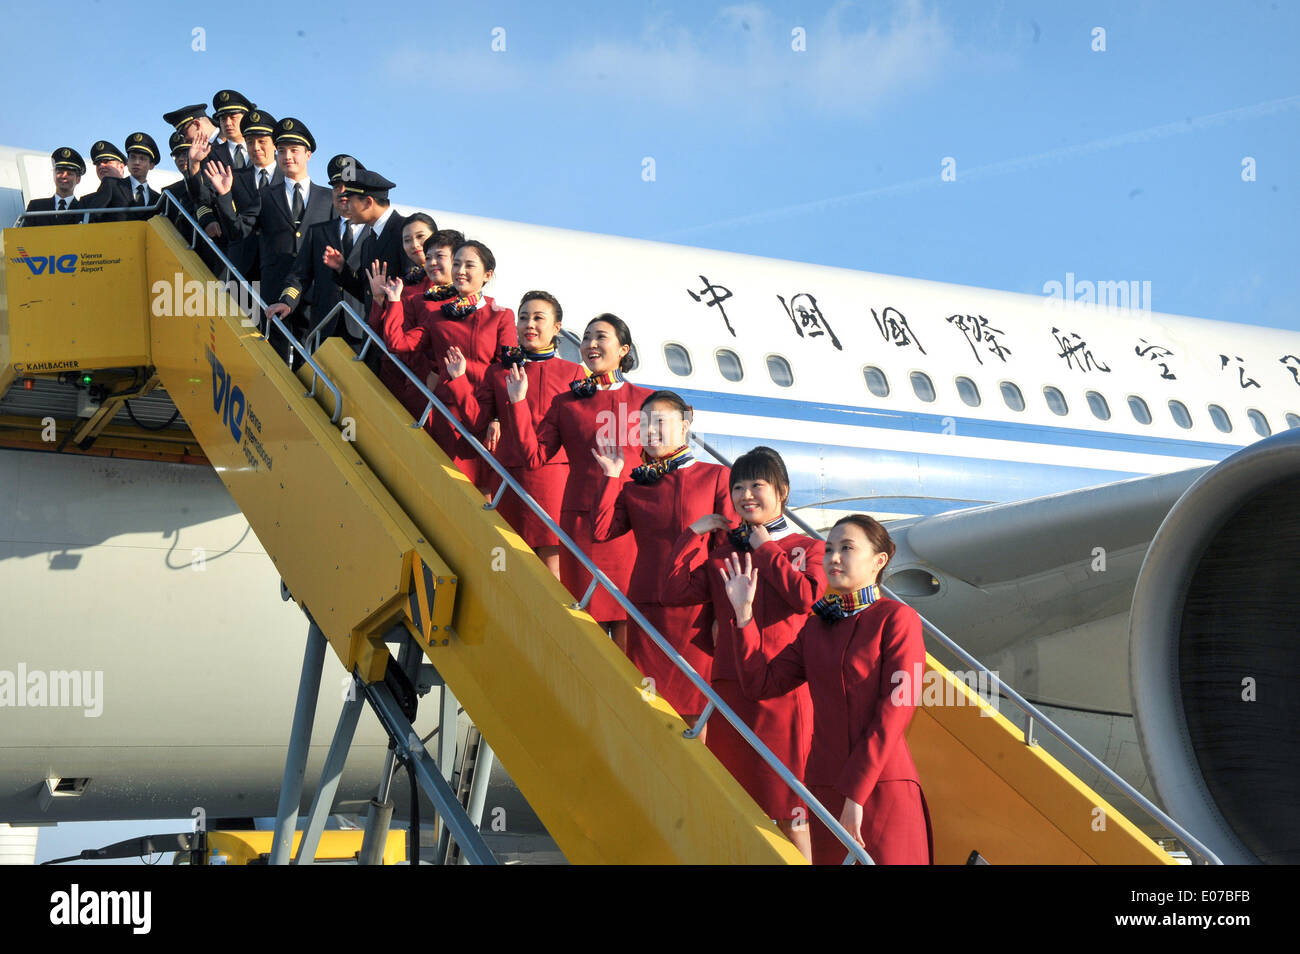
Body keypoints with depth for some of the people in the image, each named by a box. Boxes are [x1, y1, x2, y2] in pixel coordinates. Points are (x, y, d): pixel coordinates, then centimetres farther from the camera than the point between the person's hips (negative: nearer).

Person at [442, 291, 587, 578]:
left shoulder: (573, 373, 9)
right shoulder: (498, 371, 14)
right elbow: (478, 422, 9)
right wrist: (458, 380, -3)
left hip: (553, 474, -2)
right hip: (508, 474, 2)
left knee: (551, 561, -6)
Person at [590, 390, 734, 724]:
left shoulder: (715, 477, 2)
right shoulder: (635, 486, 14)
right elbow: (600, 531, 1)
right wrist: (612, 476, 1)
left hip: (697, 612, -3)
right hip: (647, 610, 3)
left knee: (693, 712, -2)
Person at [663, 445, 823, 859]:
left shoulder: (806, 548, 6)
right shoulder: (720, 550, 14)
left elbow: (805, 596, -14)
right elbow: (675, 590, 2)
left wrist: (766, 550, -5)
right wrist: (693, 534, 2)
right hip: (731, 682, 4)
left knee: (789, 808, -2)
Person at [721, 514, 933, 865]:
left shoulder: (896, 619, -5)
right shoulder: (815, 627, 13)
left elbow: (895, 709, -11)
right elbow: (762, 683, 9)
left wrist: (856, 791, -14)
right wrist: (744, 612, 2)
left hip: (884, 787, -5)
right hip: (825, 787, 5)